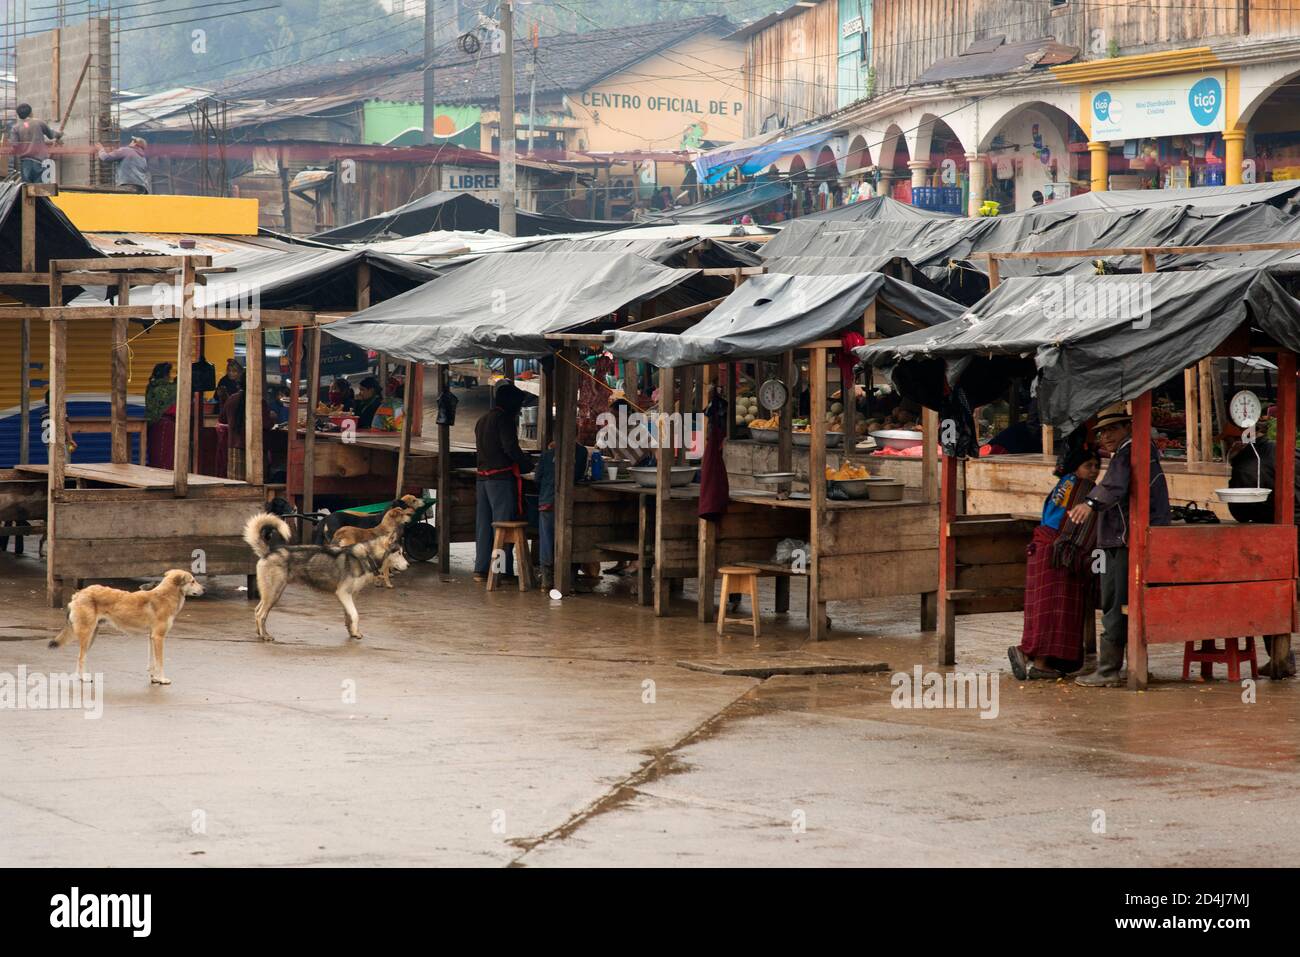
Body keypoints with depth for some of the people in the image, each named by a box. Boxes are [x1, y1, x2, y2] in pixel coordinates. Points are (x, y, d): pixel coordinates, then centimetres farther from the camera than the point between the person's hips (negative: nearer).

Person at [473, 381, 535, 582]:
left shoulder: (482, 421, 17)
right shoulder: (504, 419, -11)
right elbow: (510, 448, -19)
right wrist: (527, 463, -2)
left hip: (482, 478, 8)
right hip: (502, 478, -8)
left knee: (483, 524, 11)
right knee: (503, 523, -3)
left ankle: (481, 569, 15)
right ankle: (502, 570, -3)